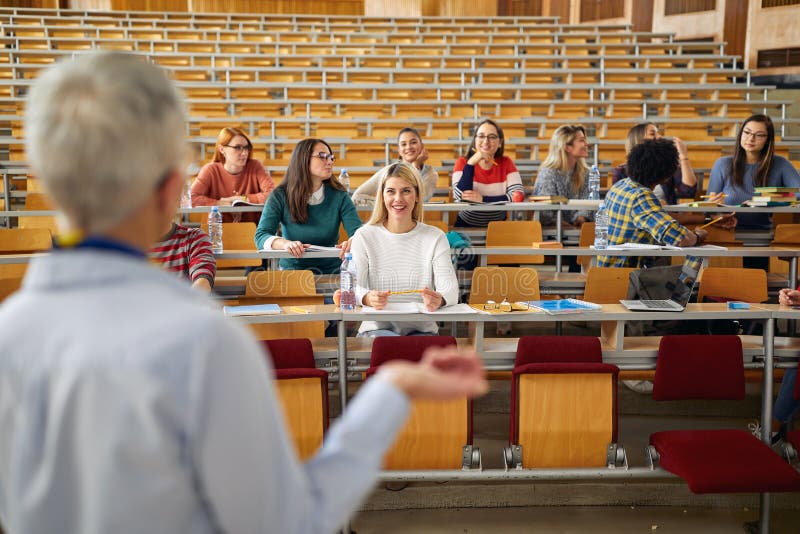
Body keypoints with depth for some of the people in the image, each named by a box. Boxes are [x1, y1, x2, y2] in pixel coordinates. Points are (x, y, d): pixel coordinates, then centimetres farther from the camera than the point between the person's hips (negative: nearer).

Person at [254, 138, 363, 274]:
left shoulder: (339, 196, 3)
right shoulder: (280, 196, -1)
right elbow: (261, 236, -11)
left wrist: (352, 242, -33)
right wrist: (285, 243, -34)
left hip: (331, 272, 1)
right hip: (291, 270, -1)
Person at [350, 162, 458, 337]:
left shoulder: (435, 238, 5)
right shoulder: (364, 236, 2)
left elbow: (450, 288, -7)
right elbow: (354, 289, -8)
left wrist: (439, 299, -33)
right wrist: (368, 298, -34)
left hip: (422, 330, 1)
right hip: (377, 328, -1)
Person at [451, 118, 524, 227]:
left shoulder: (506, 163, 1)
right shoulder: (462, 163, -2)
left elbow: (518, 195, -13)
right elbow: (460, 197, -17)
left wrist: (483, 199, -21)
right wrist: (471, 163, -22)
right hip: (466, 226, -1)